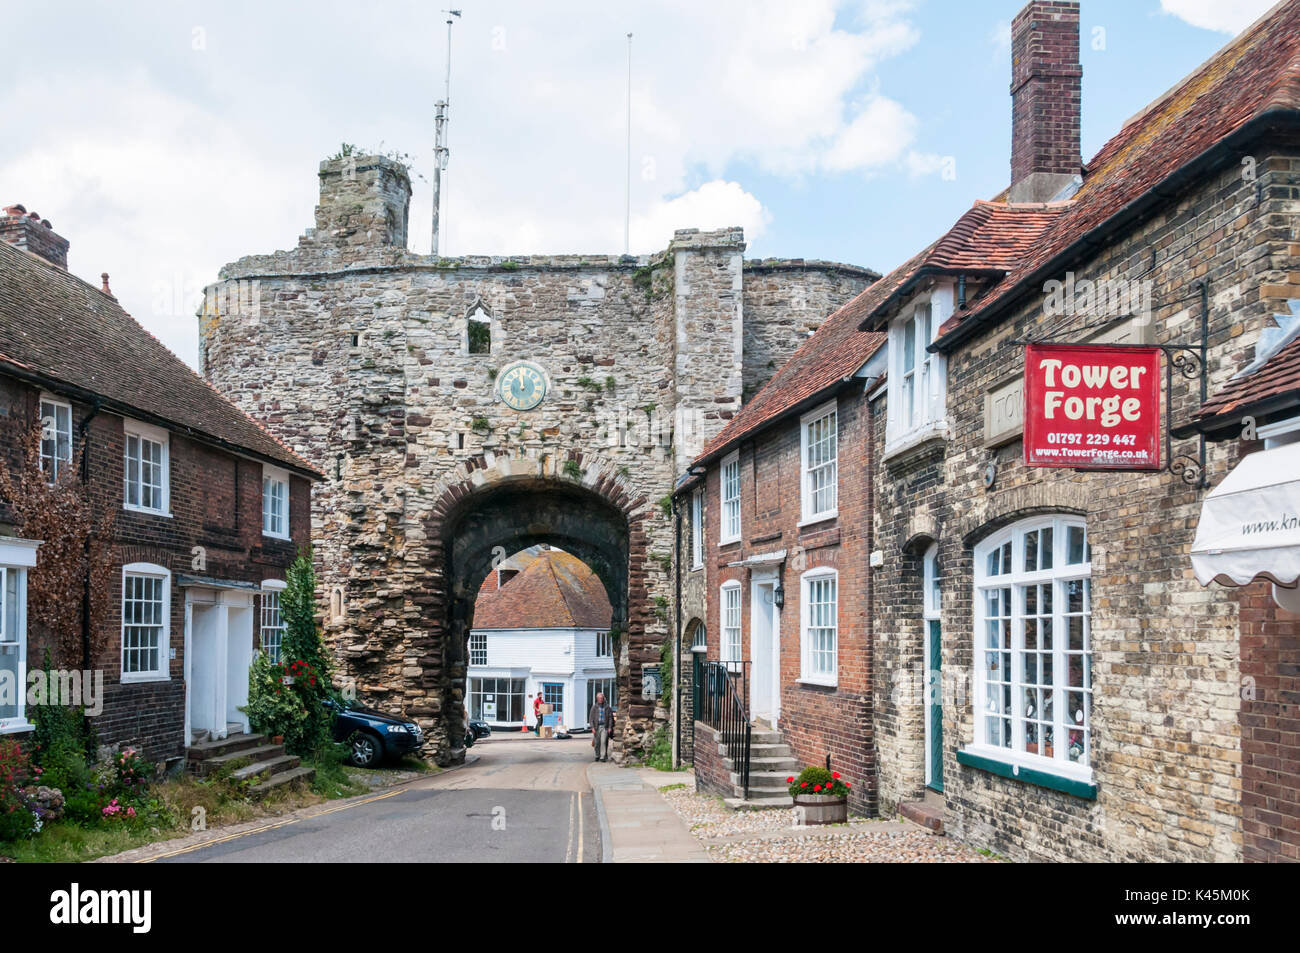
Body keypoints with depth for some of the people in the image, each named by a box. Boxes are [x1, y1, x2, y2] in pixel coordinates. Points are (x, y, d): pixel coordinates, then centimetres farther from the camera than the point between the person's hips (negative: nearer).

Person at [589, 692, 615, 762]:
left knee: (603, 741, -14)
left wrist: (610, 727, -2)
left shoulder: (607, 707, 6)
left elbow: (610, 718, 7)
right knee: (597, 743, 4)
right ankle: (597, 756, 20)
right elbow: (591, 718, 3)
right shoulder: (594, 707, 6)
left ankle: (603, 757, -14)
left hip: (605, 727, -1)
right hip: (596, 727, 1)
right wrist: (592, 727, -7)